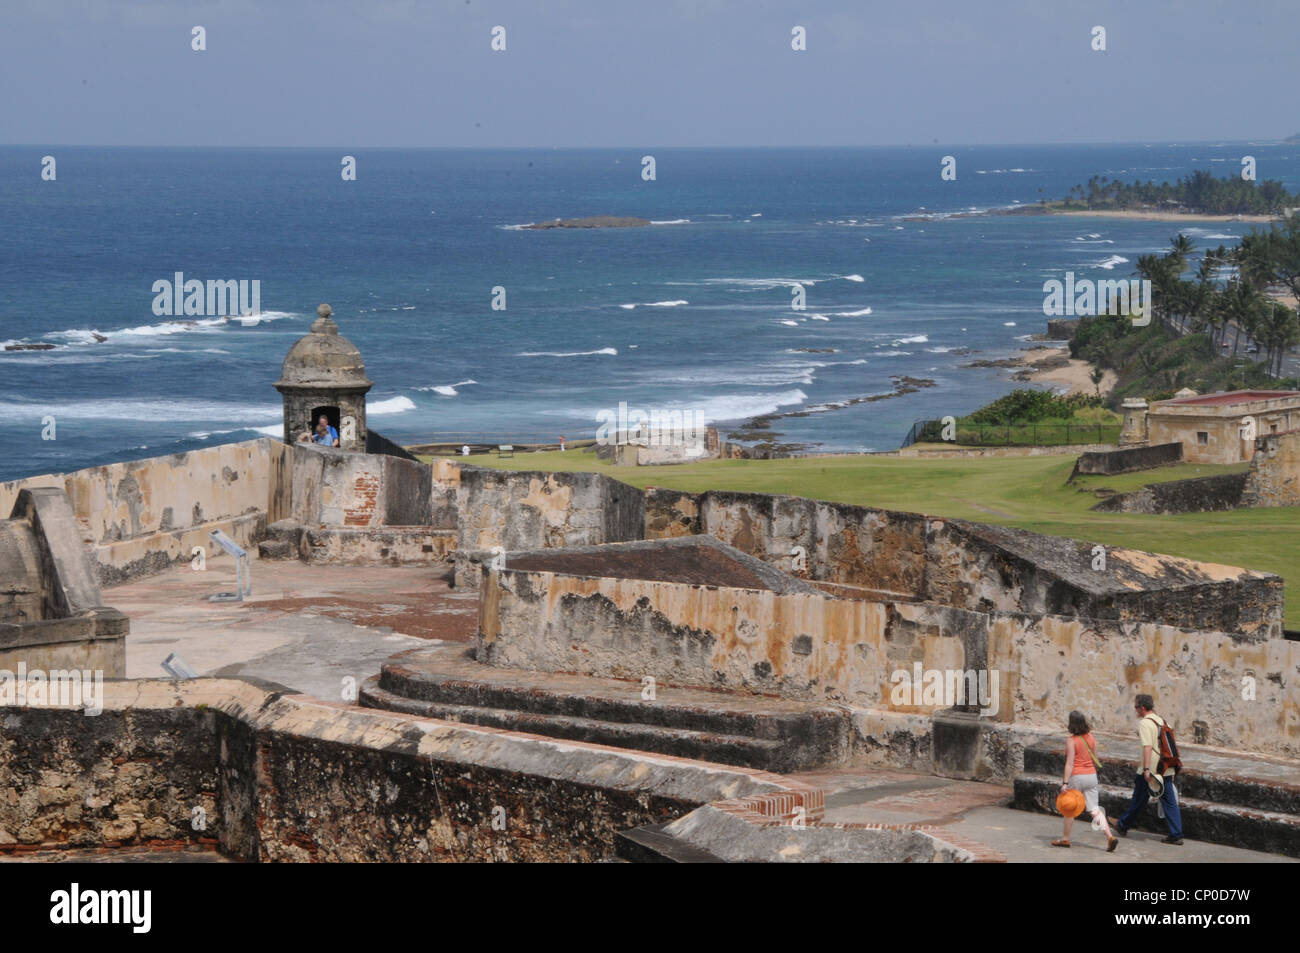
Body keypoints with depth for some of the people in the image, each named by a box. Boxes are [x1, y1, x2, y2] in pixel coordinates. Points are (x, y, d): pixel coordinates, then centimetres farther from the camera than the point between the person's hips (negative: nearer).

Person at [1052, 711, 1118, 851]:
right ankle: (1110, 837, -10)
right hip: (1091, 776, 5)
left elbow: (1070, 763, -18)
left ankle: (1065, 838, 22)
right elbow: (1095, 760, 12)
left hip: (1077, 776, -5)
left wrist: (1065, 783, -18)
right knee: (1094, 809, 3)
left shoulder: (1071, 740, -14)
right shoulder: (1091, 738, 5)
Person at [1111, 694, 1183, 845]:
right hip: (1166, 769, 7)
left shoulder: (1145, 723, -12)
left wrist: (1146, 769, -27)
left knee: (1139, 800, 8)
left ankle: (1123, 825, 25)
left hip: (1151, 769, -7)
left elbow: (1147, 747, -22)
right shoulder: (1161, 721, 14)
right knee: (1170, 802, 4)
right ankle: (1176, 835, 0)